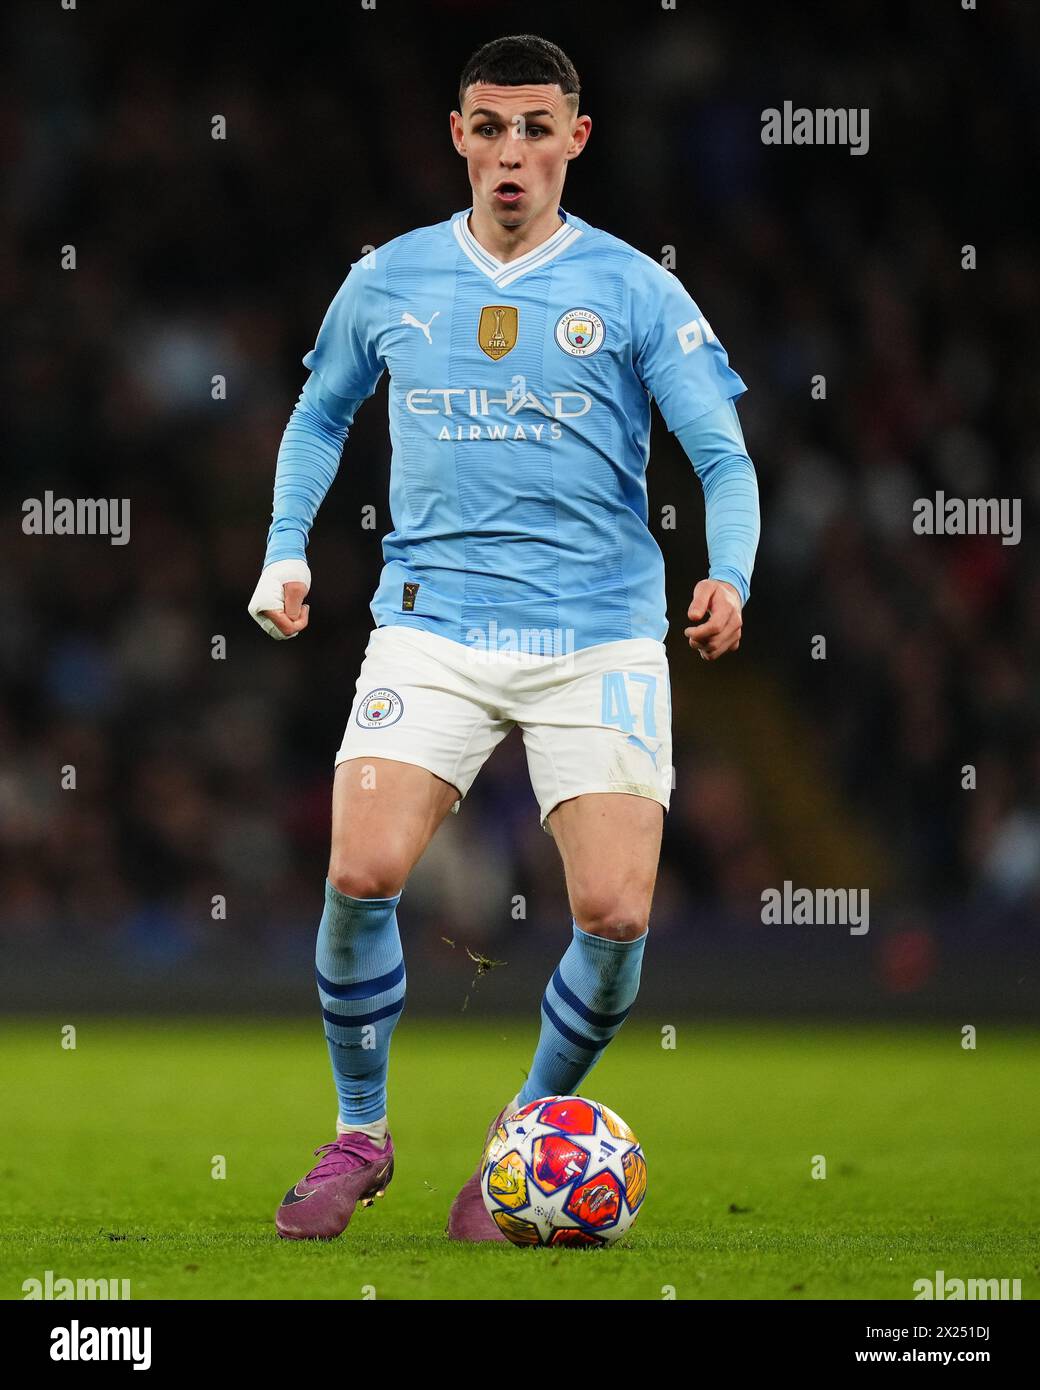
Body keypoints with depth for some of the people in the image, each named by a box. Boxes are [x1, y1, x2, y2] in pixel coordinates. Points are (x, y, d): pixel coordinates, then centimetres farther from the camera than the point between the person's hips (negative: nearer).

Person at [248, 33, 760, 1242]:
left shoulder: (633, 291, 1)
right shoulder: (389, 282, 8)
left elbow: (724, 458, -1)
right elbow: (320, 413, 25)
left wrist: (728, 576, -20)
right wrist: (285, 546, 12)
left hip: (599, 636, -1)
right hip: (432, 627, 1)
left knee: (614, 912, -14)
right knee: (362, 872, -20)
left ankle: (526, 1137, 13)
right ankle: (359, 1134, 4)